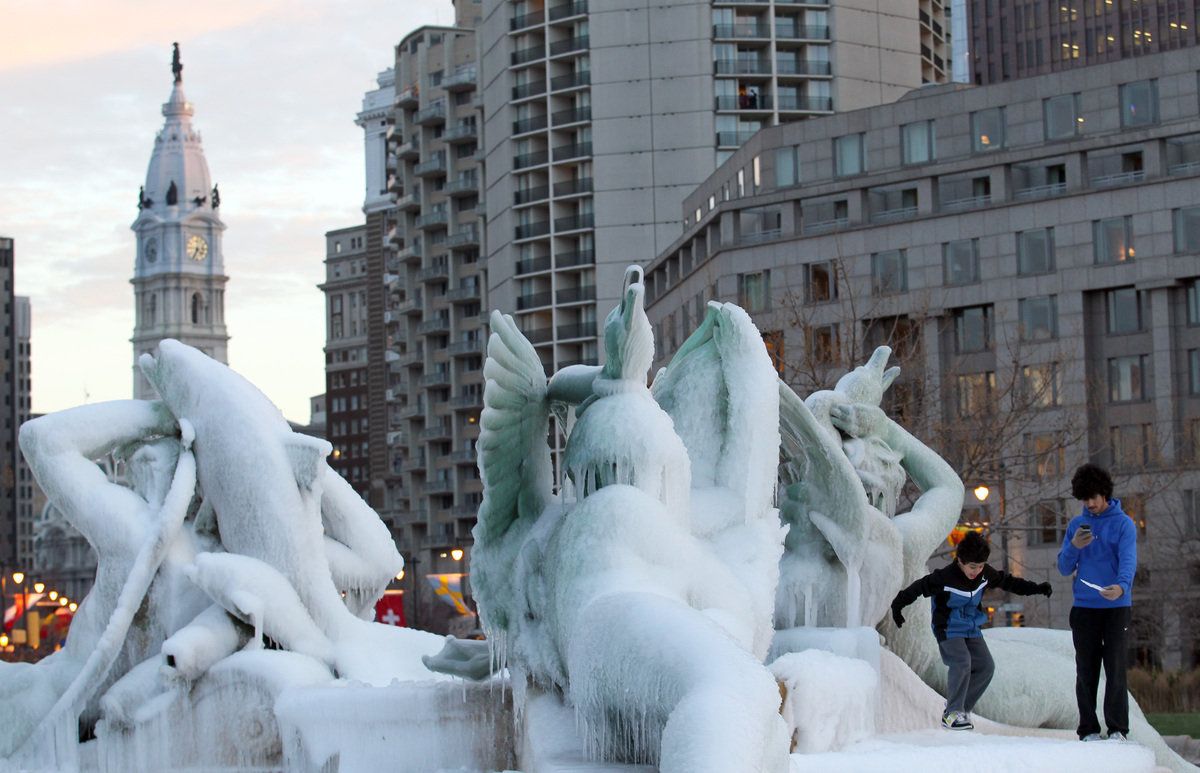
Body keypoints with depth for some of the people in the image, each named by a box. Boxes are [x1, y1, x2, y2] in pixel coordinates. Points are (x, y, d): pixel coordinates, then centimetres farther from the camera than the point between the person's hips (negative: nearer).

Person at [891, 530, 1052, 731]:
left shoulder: (985, 574, -6)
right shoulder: (944, 578, -23)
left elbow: (1007, 582, 10)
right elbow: (918, 588, -13)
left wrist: (1036, 588, 10)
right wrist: (897, 606, -8)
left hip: (972, 629, 7)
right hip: (948, 630, -7)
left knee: (985, 666, -4)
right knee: (962, 662, -26)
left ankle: (961, 708, 8)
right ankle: (952, 714, -18)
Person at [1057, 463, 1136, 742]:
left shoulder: (1123, 524, -1)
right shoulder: (1076, 525, 12)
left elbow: (1128, 561, -15)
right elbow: (1064, 567, 9)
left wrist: (1121, 586, -35)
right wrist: (1074, 547, -12)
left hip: (1116, 606, -3)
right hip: (1084, 607, 4)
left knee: (1115, 667, -7)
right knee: (1086, 670, 3)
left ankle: (1117, 729, -3)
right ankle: (1088, 729, 9)